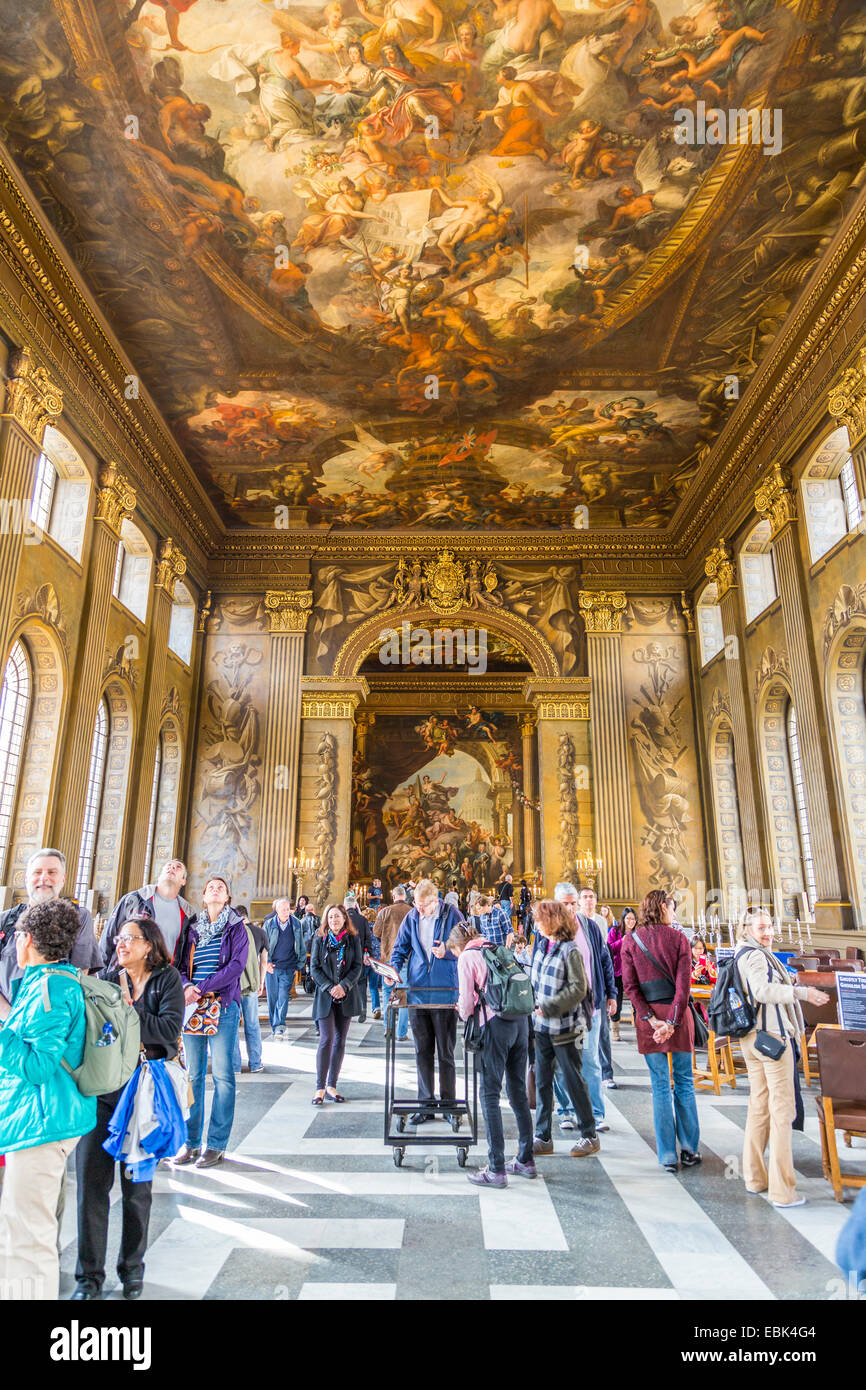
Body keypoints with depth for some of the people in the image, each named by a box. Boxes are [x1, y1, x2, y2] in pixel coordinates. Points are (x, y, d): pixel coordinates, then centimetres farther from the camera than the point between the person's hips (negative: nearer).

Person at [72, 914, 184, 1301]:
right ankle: (89, 1274, 23)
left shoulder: (167, 980, -3)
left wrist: (125, 1008, -15)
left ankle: (132, 1268, 31)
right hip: (100, 1090, 2)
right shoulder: (106, 979, 7)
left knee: (137, 1183, 11)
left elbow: (170, 1029, -16)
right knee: (90, 1180, 4)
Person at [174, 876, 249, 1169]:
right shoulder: (191, 928, 14)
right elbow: (181, 964, 11)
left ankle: (217, 1145, 7)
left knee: (222, 1073, -3)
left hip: (223, 1005, -3)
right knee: (193, 1074, 7)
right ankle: (190, 1142, 18)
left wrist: (202, 988, -14)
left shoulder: (236, 928, 3)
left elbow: (236, 965, -8)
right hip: (192, 1004, 3)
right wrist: (187, 986, -10)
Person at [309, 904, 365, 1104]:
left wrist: (343, 986, -13)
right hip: (325, 996, -2)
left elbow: (358, 966, 1)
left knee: (340, 1041, 6)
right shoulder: (319, 939, 2)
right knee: (327, 1040, -9)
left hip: (347, 996, 2)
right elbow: (314, 968, 0)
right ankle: (320, 1088, -2)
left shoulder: (353, 939, 4)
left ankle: (331, 1086, 15)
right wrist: (329, 988, -11)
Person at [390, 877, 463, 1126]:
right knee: (422, 1051, 11)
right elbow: (401, 948, 12)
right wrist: (393, 967, -6)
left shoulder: (451, 915, -6)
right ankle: (426, 1104, 22)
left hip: (445, 991, -4)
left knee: (445, 1051, 6)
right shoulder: (411, 918, 4)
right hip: (417, 991, 4)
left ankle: (449, 1103, 20)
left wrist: (447, 952, -20)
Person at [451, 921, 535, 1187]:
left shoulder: (467, 957, 1)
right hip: (521, 1020, 7)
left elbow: (467, 1000, -4)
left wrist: (464, 1015, 19)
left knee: (490, 1094, 1)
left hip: (496, 1025, -7)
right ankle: (526, 1160, 24)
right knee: (518, 1091, 15)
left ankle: (497, 1170, 3)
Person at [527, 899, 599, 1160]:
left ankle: (590, 1136, 20)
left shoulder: (570, 951, -16)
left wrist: (549, 1008, -20)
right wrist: (534, 1005, 7)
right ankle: (543, 1138, 21)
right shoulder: (541, 943, 7)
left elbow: (578, 988, -19)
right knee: (542, 1081, 11)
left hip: (564, 1026, -7)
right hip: (541, 1025, 7)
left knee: (573, 1081, 5)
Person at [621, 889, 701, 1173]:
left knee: (660, 1086, 7)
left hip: (648, 1016, 1)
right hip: (676, 1013, -1)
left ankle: (668, 1156, 11)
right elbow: (684, 982, -11)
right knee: (684, 1082, 13)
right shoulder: (678, 938, -3)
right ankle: (689, 1150, 21)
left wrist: (650, 1018, -6)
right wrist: (672, 1021, -12)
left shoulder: (631, 940, 2)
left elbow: (629, 985, -4)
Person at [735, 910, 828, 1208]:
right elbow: (762, 990, -31)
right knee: (782, 1109, -4)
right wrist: (802, 992, -31)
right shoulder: (756, 955, -16)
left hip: (751, 1037, 10)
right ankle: (782, 1190, 0)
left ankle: (755, 1178, 25)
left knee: (758, 1106, 16)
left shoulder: (741, 955, 15)